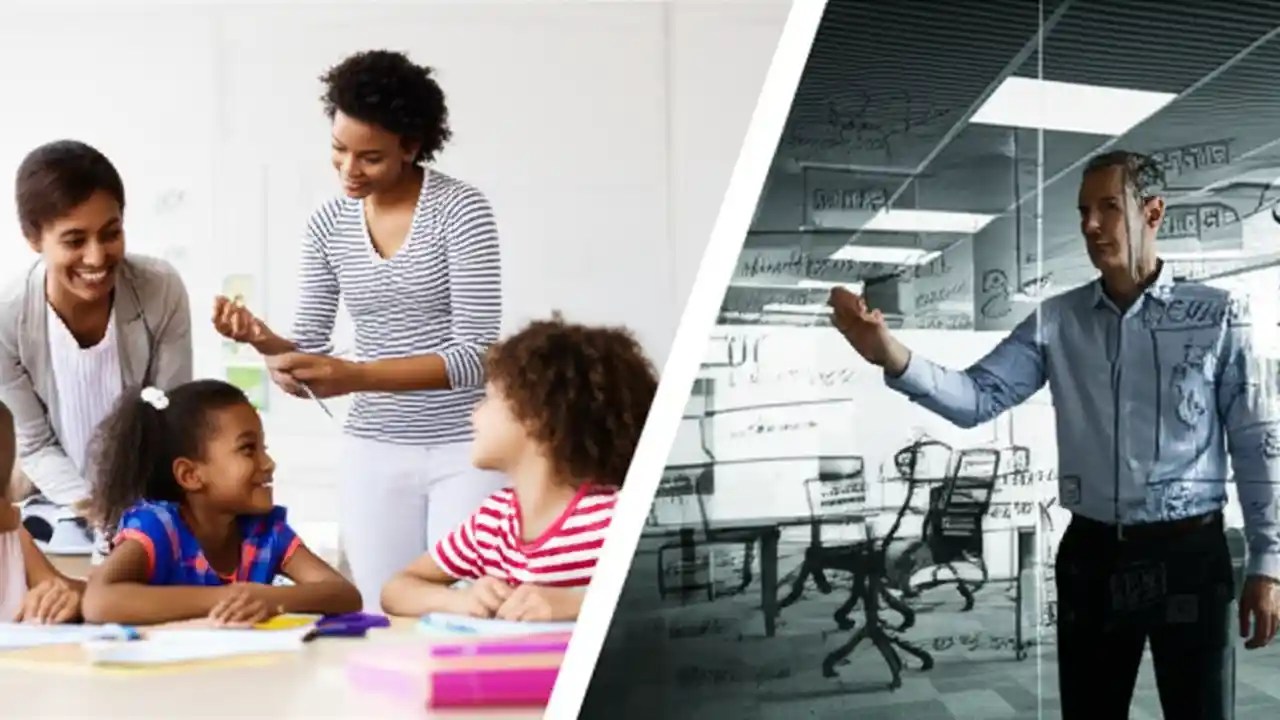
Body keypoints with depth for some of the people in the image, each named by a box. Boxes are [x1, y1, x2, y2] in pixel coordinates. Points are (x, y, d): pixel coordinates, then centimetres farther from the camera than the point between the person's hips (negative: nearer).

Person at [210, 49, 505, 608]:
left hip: (466, 449, -4)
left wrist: (355, 375, -26)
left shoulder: (460, 210, -10)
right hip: (374, 454, 4)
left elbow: (475, 354, -17)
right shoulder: (328, 225, 5)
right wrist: (263, 339, -18)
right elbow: (311, 348, 4)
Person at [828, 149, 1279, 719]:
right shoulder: (1057, 321, 3)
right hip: (1091, 555, 3)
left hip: (1189, 552, -2)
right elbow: (976, 398, -6)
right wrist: (890, 354, -23)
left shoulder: (1216, 315, -3)